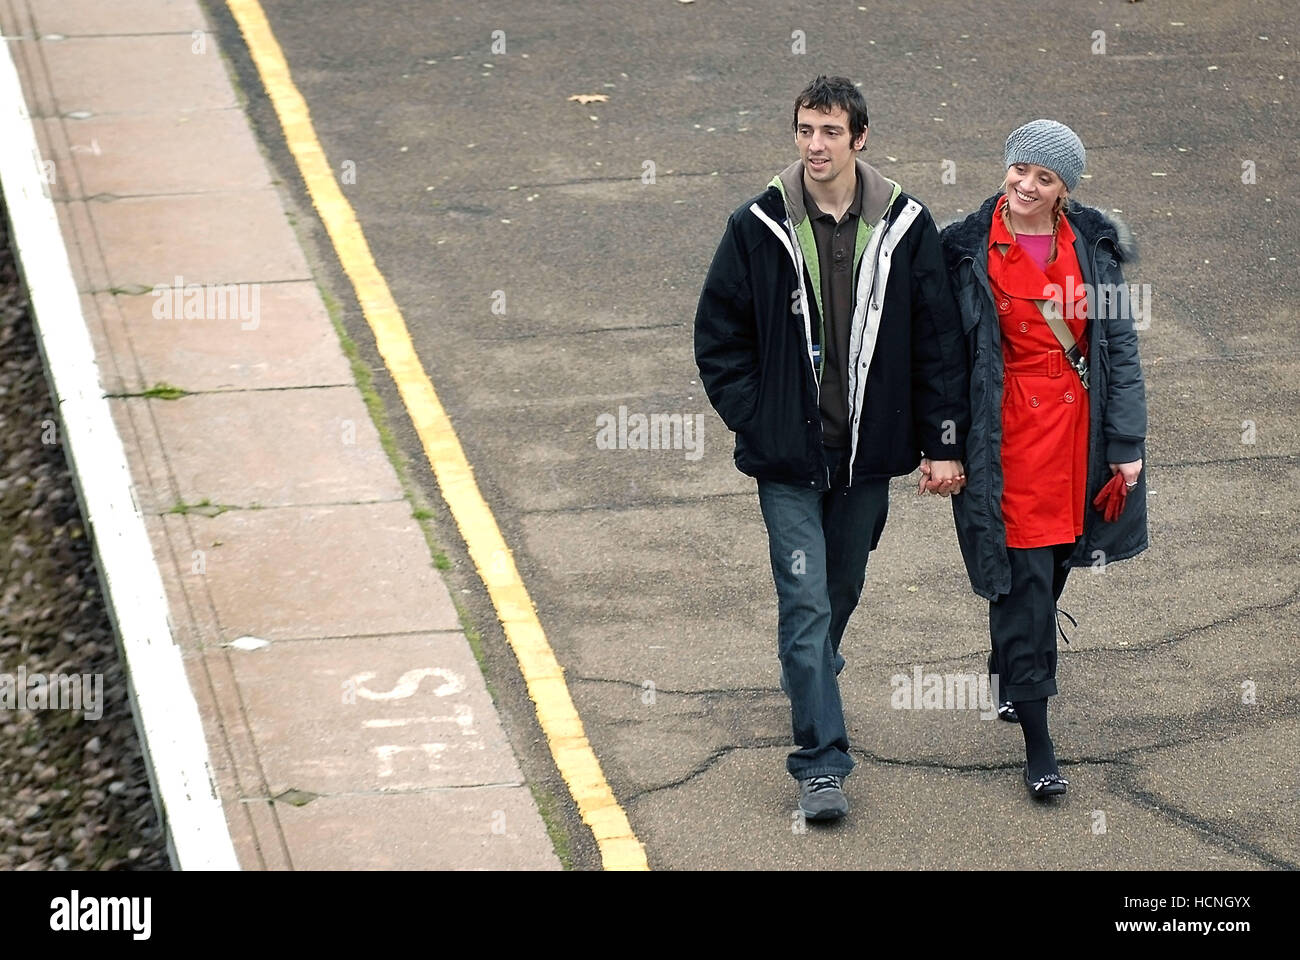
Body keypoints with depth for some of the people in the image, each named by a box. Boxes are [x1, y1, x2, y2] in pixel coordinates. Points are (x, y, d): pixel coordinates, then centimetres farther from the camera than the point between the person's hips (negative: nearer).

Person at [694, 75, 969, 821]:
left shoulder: (906, 227, -3)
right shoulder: (759, 228, -6)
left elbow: (940, 340, 2)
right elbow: (718, 336, 3)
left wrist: (944, 444, -1)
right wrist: (754, 420, -5)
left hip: (868, 452, 2)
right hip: (788, 456, -2)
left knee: (842, 590, 17)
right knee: (806, 602, -7)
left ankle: (813, 684, 46)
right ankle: (822, 764, -5)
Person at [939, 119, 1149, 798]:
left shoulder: (1092, 247, 3)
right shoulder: (969, 252, -4)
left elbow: (1120, 348, 5)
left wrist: (1127, 444, 1)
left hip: (1078, 426, 3)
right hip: (1007, 430, -3)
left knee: (1055, 567, 13)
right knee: (1022, 577, -4)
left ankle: (1012, 678, 40)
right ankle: (1038, 748, 0)